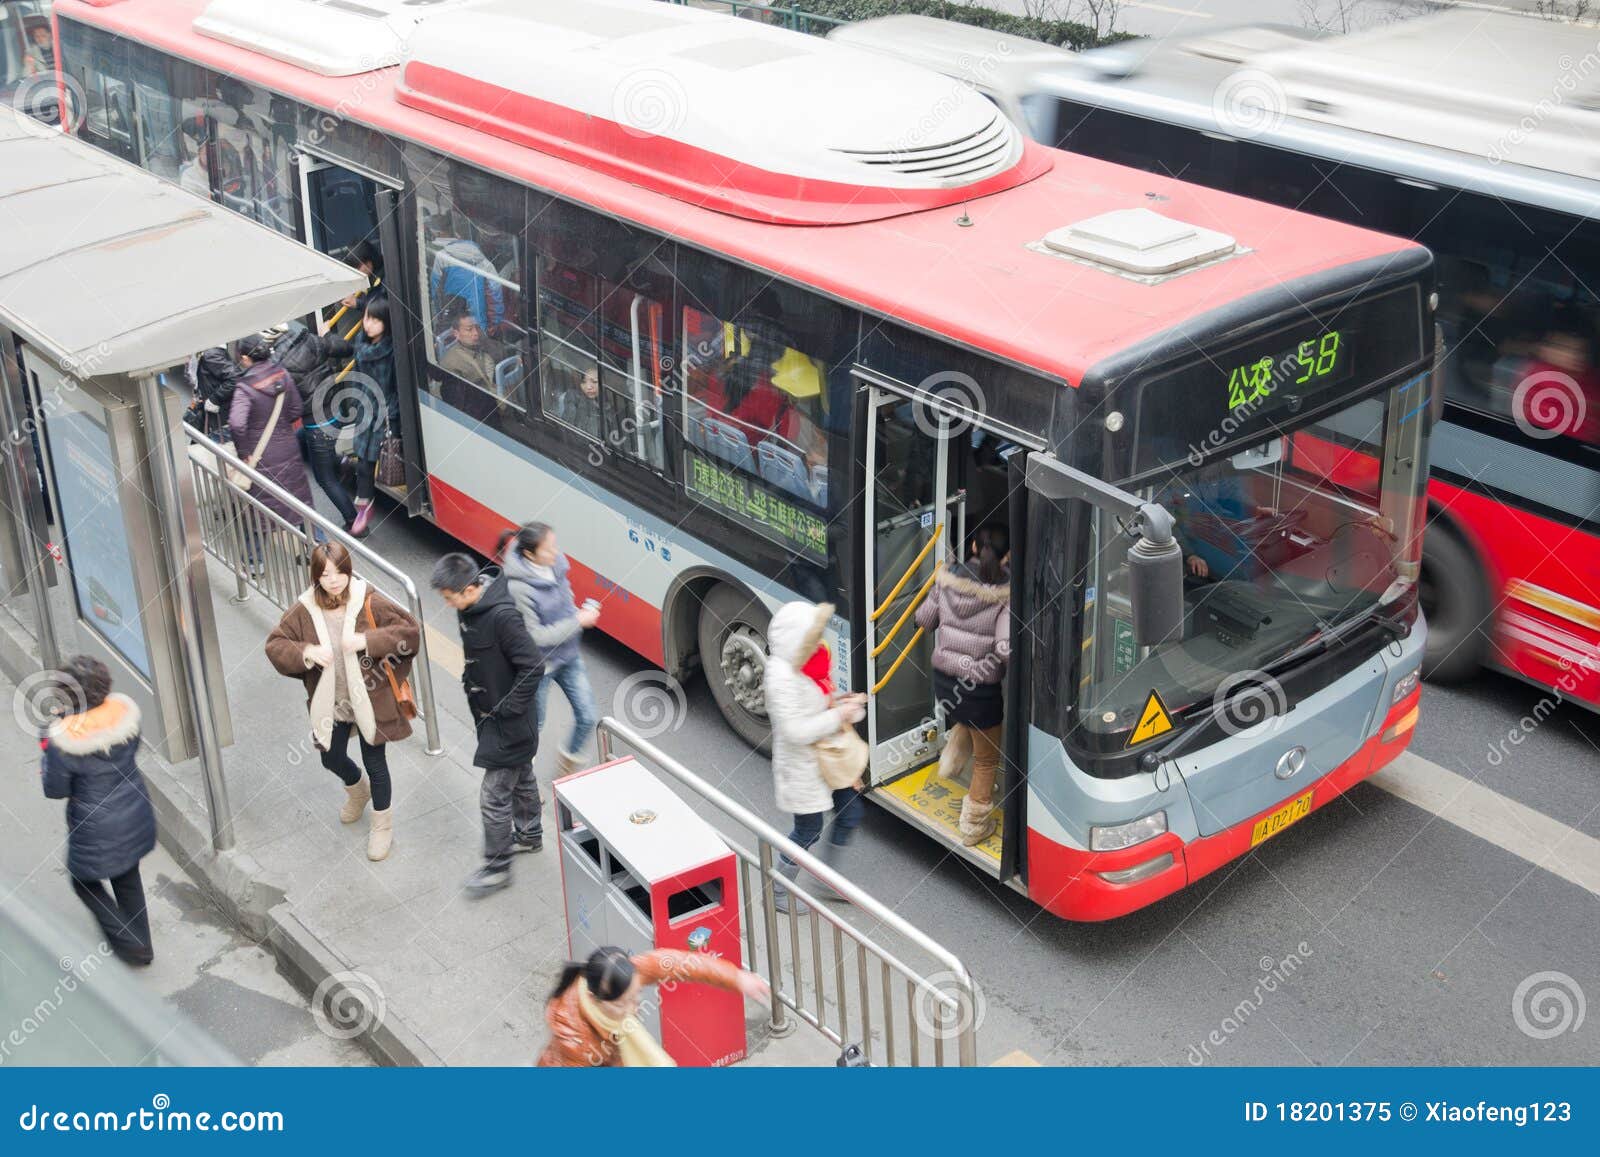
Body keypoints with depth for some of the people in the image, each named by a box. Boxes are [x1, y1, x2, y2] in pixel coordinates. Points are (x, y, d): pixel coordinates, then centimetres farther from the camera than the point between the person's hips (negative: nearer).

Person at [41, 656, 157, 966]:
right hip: (135, 818, 5)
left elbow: (54, 790, -14)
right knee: (128, 877, 27)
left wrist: (46, 747, -3)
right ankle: (140, 941, 41)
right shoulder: (124, 712, -15)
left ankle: (130, 945, 20)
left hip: (98, 831, -5)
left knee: (85, 882, 21)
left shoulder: (63, 741, -29)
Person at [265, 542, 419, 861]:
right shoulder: (305, 610, -9)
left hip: (370, 700, -4)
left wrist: (367, 640, -27)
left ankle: (383, 826, 30)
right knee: (332, 759, 21)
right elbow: (275, 644, -5)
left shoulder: (369, 603, -17)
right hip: (331, 703, 4)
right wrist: (305, 652, -24)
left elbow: (409, 629, -15)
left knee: (375, 763, 8)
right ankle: (357, 789, 57)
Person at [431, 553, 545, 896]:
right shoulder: (468, 608, -3)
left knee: (493, 796, -1)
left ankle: (497, 867, 13)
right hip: (487, 712, 9)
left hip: (509, 724, -9)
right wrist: (470, 679, 9)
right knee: (521, 777, 27)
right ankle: (529, 834, 46)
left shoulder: (502, 616, -31)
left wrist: (507, 709, -21)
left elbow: (532, 667, -28)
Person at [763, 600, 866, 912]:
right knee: (808, 830, 7)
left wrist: (847, 705, -6)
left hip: (830, 757, 9)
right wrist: (838, 715, -24)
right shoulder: (782, 677, -29)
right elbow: (795, 731, -31)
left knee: (849, 814, 17)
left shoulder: (813, 661, -2)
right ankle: (778, 892, 28)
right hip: (803, 767, -9)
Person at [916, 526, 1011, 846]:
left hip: (943, 679, 5)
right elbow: (1006, 648, -29)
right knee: (987, 760, 19)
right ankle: (974, 827, 29)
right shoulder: (1007, 592, -20)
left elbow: (924, 619, 6)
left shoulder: (948, 578, -6)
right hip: (980, 688, -5)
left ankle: (952, 757, 28)